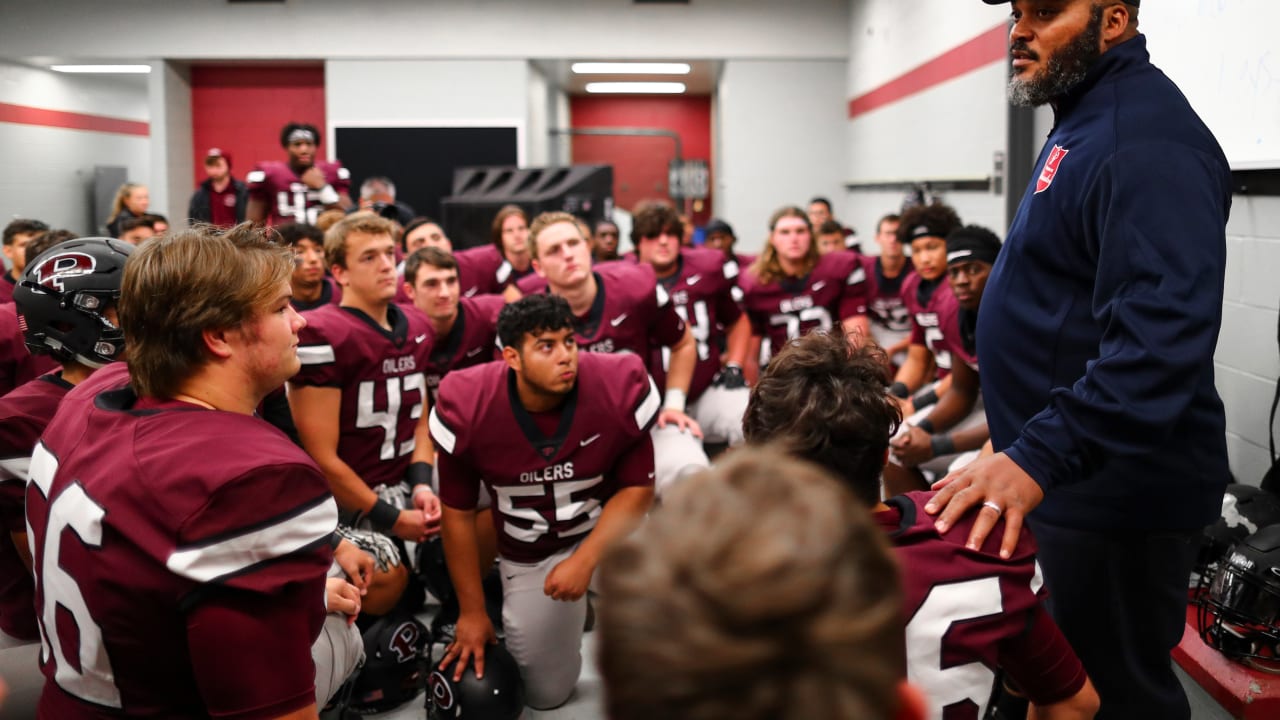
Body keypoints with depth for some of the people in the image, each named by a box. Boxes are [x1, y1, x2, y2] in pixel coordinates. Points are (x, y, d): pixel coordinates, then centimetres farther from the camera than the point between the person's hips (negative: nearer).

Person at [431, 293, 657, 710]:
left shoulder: (620, 387, -25)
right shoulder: (466, 407, -23)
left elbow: (638, 488, -12)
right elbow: (458, 513, -9)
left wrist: (585, 559, -22)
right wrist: (472, 612, -3)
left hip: (607, 530, 0)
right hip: (528, 556, 1)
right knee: (546, 695, 7)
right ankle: (576, 612, 37)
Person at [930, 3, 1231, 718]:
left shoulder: (1147, 138, -21)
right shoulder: (1087, 120, 12)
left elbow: (1163, 333, -33)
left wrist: (1038, 456, -39)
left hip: (1113, 492, -10)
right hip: (1075, 476, 10)